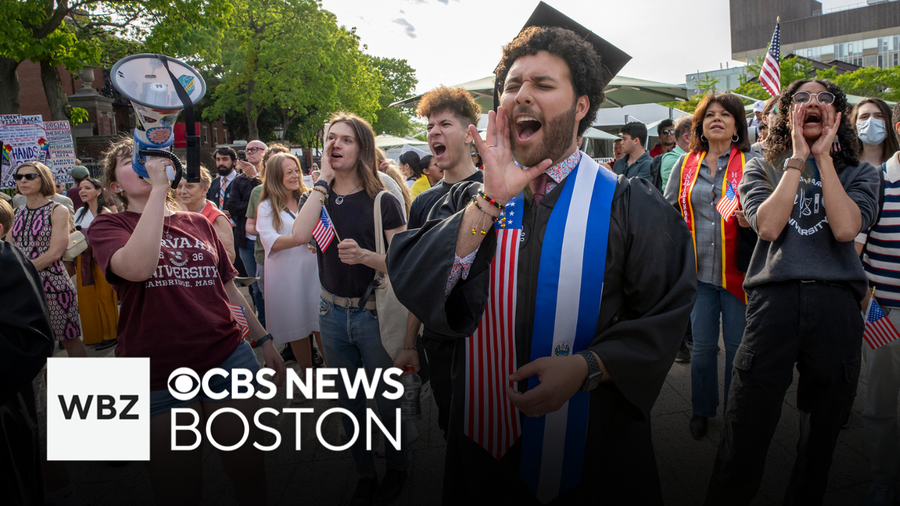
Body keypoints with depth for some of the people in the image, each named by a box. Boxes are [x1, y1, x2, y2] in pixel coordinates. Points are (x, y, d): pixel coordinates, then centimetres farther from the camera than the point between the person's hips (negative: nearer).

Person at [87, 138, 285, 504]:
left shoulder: (199, 224, 10)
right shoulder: (108, 227, -2)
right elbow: (138, 267, -25)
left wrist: (265, 340, 15)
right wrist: (158, 189, -22)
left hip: (229, 358, 3)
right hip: (160, 377, -3)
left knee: (247, 467, 14)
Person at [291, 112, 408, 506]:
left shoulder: (383, 201, -8)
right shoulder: (317, 197, 4)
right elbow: (300, 235, -18)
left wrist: (365, 256, -29)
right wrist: (323, 179, -13)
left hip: (374, 314, -4)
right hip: (332, 312, 4)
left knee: (386, 400, 9)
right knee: (348, 402, 17)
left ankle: (396, 469, 34)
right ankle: (364, 474, 36)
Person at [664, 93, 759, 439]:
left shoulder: (751, 162, 1)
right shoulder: (686, 163, 10)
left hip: (736, 270, -2)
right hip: (698, 269, 2)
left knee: (737, 345, 6)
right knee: (702, 345, 10)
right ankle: (702, 410, 28)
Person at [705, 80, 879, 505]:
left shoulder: (859, 173, 16)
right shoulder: (761, 168, 14)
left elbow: (846, 228, -6)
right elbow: (768, 226, -6)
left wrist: (823, 156, -1)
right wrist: (798, 159, -1)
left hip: (836, 305, 2)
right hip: (774, 300, -2)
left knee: (820, 435, 12)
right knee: (744, 439, -5)